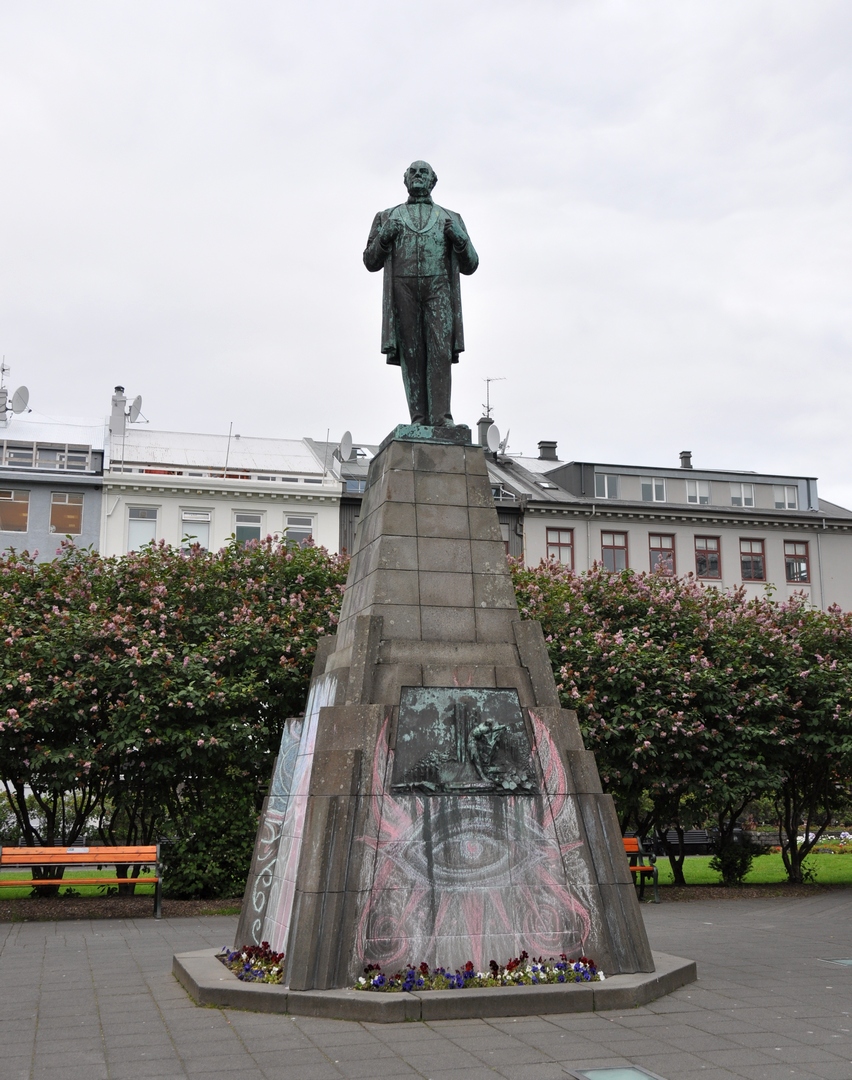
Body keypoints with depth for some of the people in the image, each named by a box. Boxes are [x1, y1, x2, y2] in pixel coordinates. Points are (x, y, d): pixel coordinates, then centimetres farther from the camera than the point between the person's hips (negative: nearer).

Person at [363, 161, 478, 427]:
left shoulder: (450, 219, 22)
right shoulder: (387, 217, 22)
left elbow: (469, 265, 15)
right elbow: (371, 262, 15)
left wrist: (460, 238, -6)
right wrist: (384, 237, -5)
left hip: (439, 290, 0)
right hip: (403, 289, 0)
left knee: (440, 351, -14)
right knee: (412, 354, -7)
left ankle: (440, 417, -18)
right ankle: (419, 418, -8)